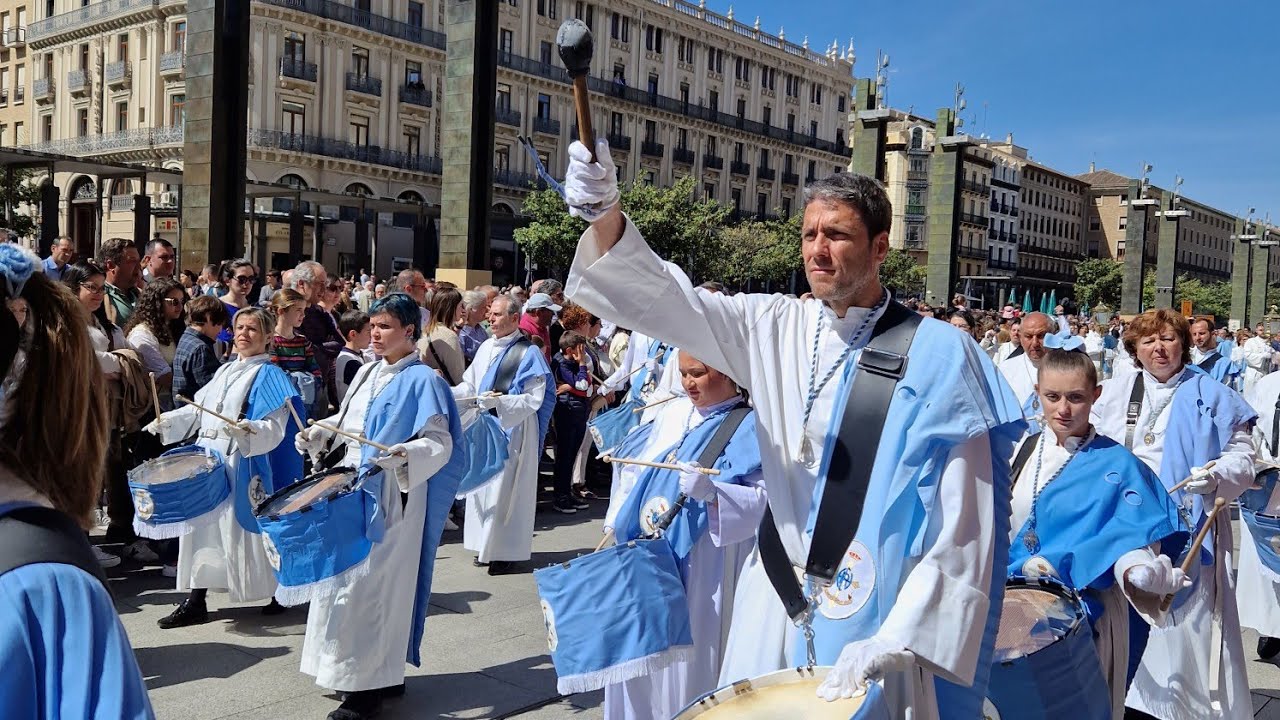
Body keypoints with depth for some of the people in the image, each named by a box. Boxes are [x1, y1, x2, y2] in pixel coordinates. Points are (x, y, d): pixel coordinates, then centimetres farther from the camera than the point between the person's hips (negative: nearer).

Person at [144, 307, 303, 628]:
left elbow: (274, 427, -15)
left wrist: (247, 430, -32)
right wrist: (167, 422, 10)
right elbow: (199, 409, 22)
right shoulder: (225, 371, 17)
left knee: (241, 527, -1)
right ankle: (195, 602, 14)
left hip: (242, 466, -7)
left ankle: (281, 592, 18)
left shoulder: (269, 375, -6)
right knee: (202, 525, 6)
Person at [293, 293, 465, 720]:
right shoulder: (368, 373, 12)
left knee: (372, 584, -5)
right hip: (352, 489, 9)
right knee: (345, 577, 14)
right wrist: (320, 435, 4)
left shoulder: (422, 380, -11)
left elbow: (440, 443, -17)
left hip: (390, 497, -8)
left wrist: (404, 454, -34)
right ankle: (383, 674, 27)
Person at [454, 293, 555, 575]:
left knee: (506, 490, -2)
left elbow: (533, 399, -15)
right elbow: (470, 384, 14)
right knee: (483, 485, 11)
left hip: (512, 431, -7)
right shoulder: (486, 348, 8)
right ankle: (487, 546, 24)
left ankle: (507, 551, 9)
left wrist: (498, 401, -25)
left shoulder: (528, 354, -11)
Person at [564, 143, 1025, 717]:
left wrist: (897, 638, -21)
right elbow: (667, 302, -13)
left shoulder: (936, 353, -12)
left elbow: (963, 521, -15)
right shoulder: (774, 327, 0)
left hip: (882, 618, -4)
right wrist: (605, 215, -31)